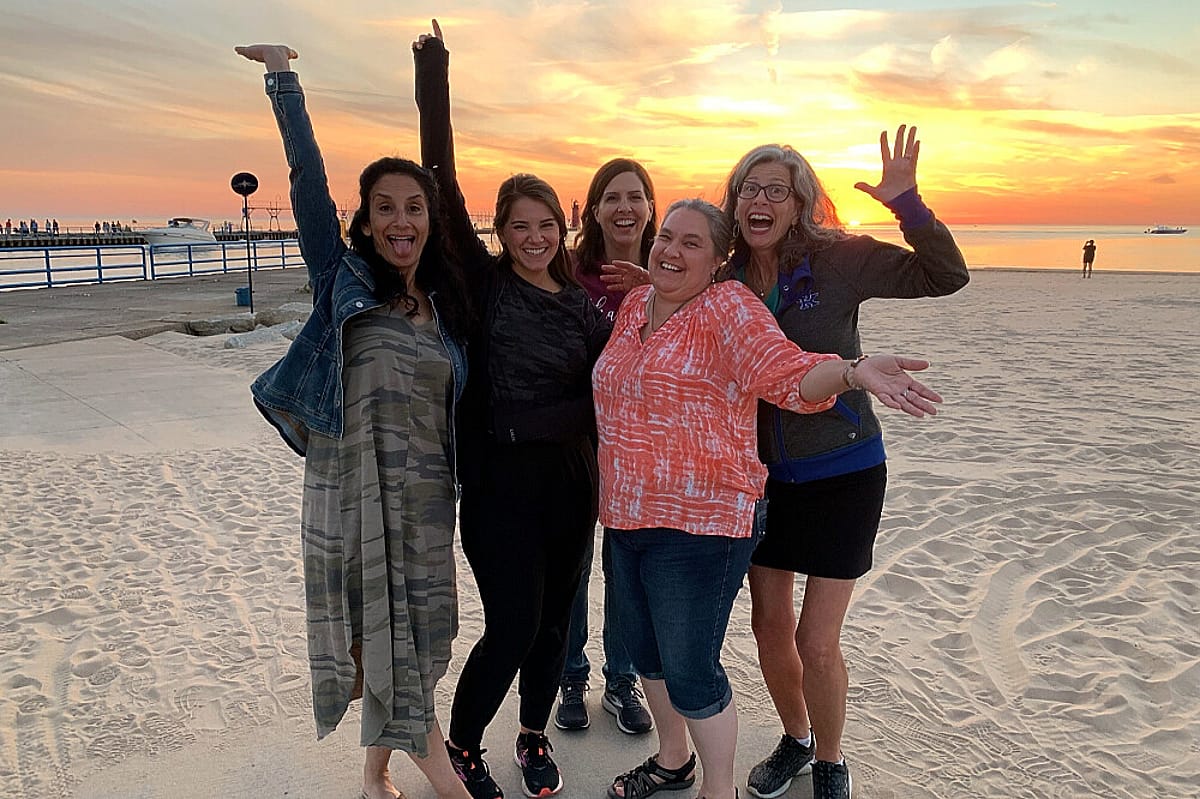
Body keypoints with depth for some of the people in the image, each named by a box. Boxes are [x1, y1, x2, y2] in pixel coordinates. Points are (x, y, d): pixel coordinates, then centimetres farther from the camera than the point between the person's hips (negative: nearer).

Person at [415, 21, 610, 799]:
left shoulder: (582, 300, 6)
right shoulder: (483, 282, -4)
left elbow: (609, 380, 8)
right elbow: (446, 194, -13)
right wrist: (435, 84, -16)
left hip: (570, 484, 4)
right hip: (500, 486, -4)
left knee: (552, 621, 14)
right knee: (511, 629, -1)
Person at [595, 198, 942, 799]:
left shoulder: (726, 306, -12)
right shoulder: (634, 304, 8)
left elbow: (786, 371, -27)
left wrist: (853, 372, -45)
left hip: (700, 524, -7)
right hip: (626, 517, 8)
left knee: (689, 670, 2)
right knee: (647, 652, 22)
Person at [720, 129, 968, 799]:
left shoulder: (836, 260, -12)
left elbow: (946, 276, -12)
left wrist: (906, 201, -26)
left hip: (842, 473, -4)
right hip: (765, 476, 4)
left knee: (817, 641, 1)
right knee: (769, 626, 14)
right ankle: (796, 740, 42)